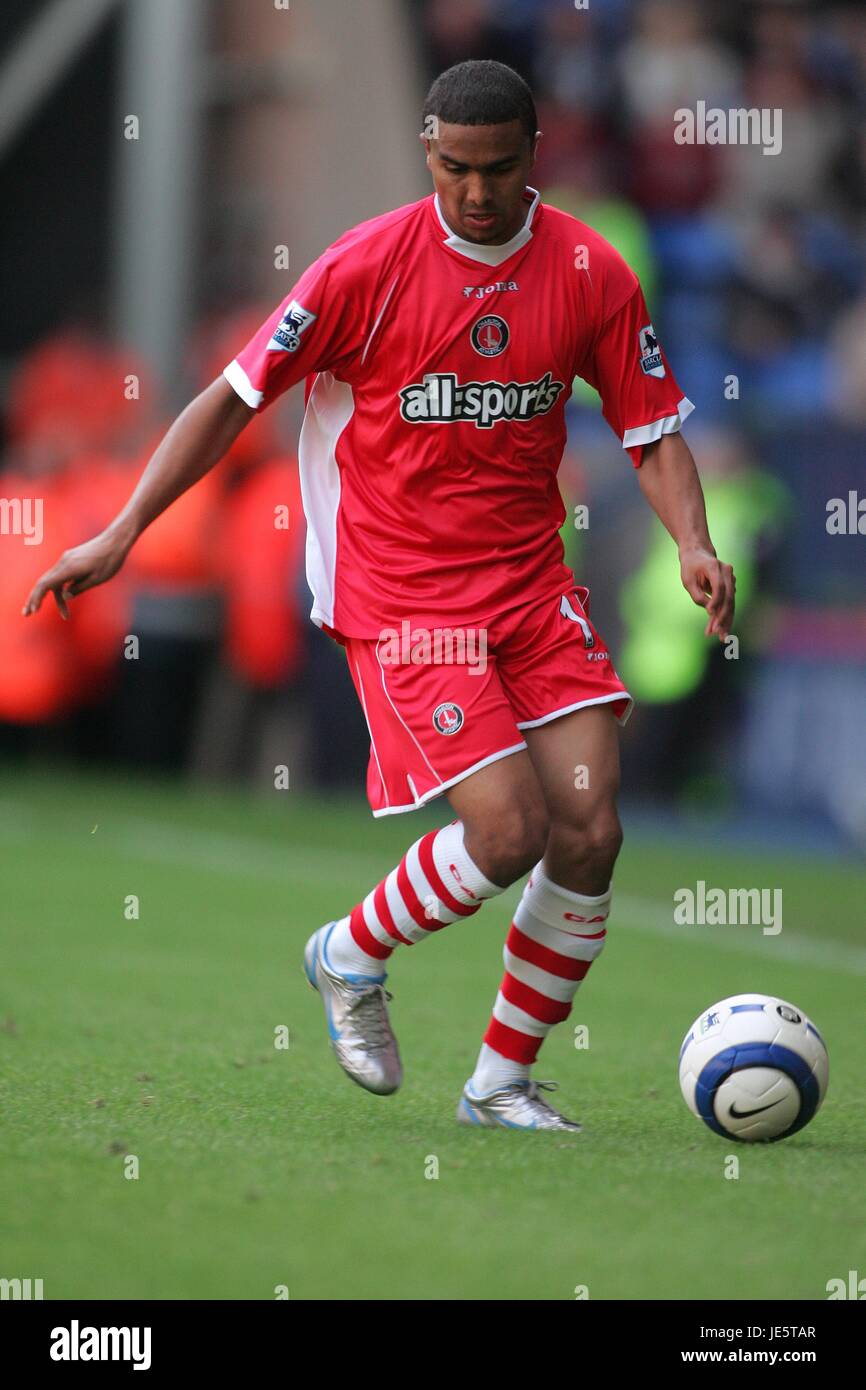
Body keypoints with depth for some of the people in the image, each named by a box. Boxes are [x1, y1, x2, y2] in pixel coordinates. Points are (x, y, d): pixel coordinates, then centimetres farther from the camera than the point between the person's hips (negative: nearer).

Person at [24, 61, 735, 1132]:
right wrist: (119, 537, -11)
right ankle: (351, 958, 13)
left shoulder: (588, 272, -1)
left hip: (531, 583, 4)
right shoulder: (369, 266, -11)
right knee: (507, 831, -16)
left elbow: (654, 431, 6)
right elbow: (234, 398, -6)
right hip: (398, 592, -4)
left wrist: (694, 544, -14)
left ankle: (501, 1084, 11)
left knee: (589, 833, -6)